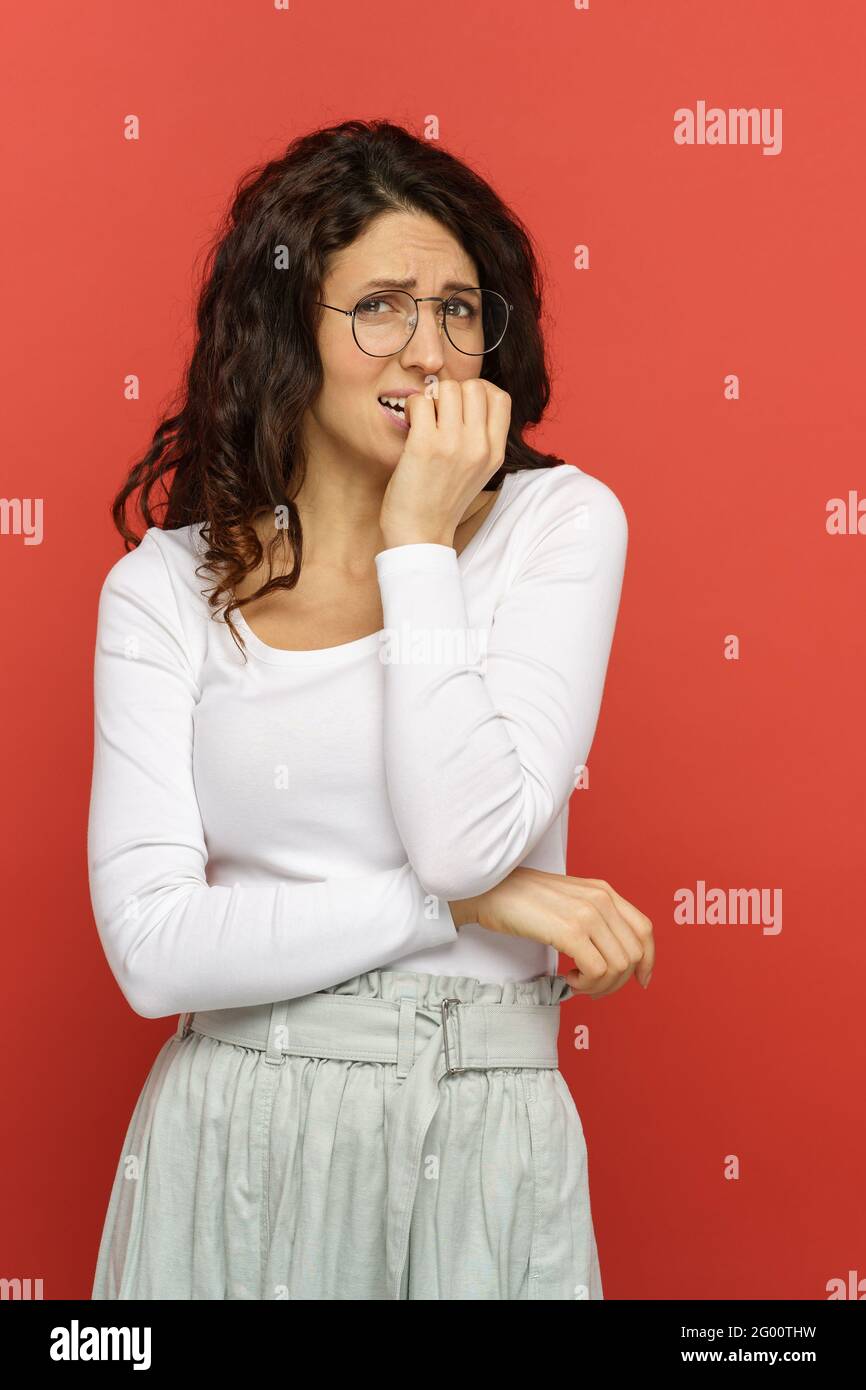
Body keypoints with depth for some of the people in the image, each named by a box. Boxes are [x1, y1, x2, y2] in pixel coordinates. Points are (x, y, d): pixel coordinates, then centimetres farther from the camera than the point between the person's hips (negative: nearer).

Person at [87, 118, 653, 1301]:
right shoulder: (165, 584, -2)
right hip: (232, 1138, 1)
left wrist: (419, 541, -14)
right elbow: (152, 947, -10)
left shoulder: (558, 523, -4)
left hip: (482, 1130, 0)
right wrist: (464, 900, -13)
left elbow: (466, 838, -17)